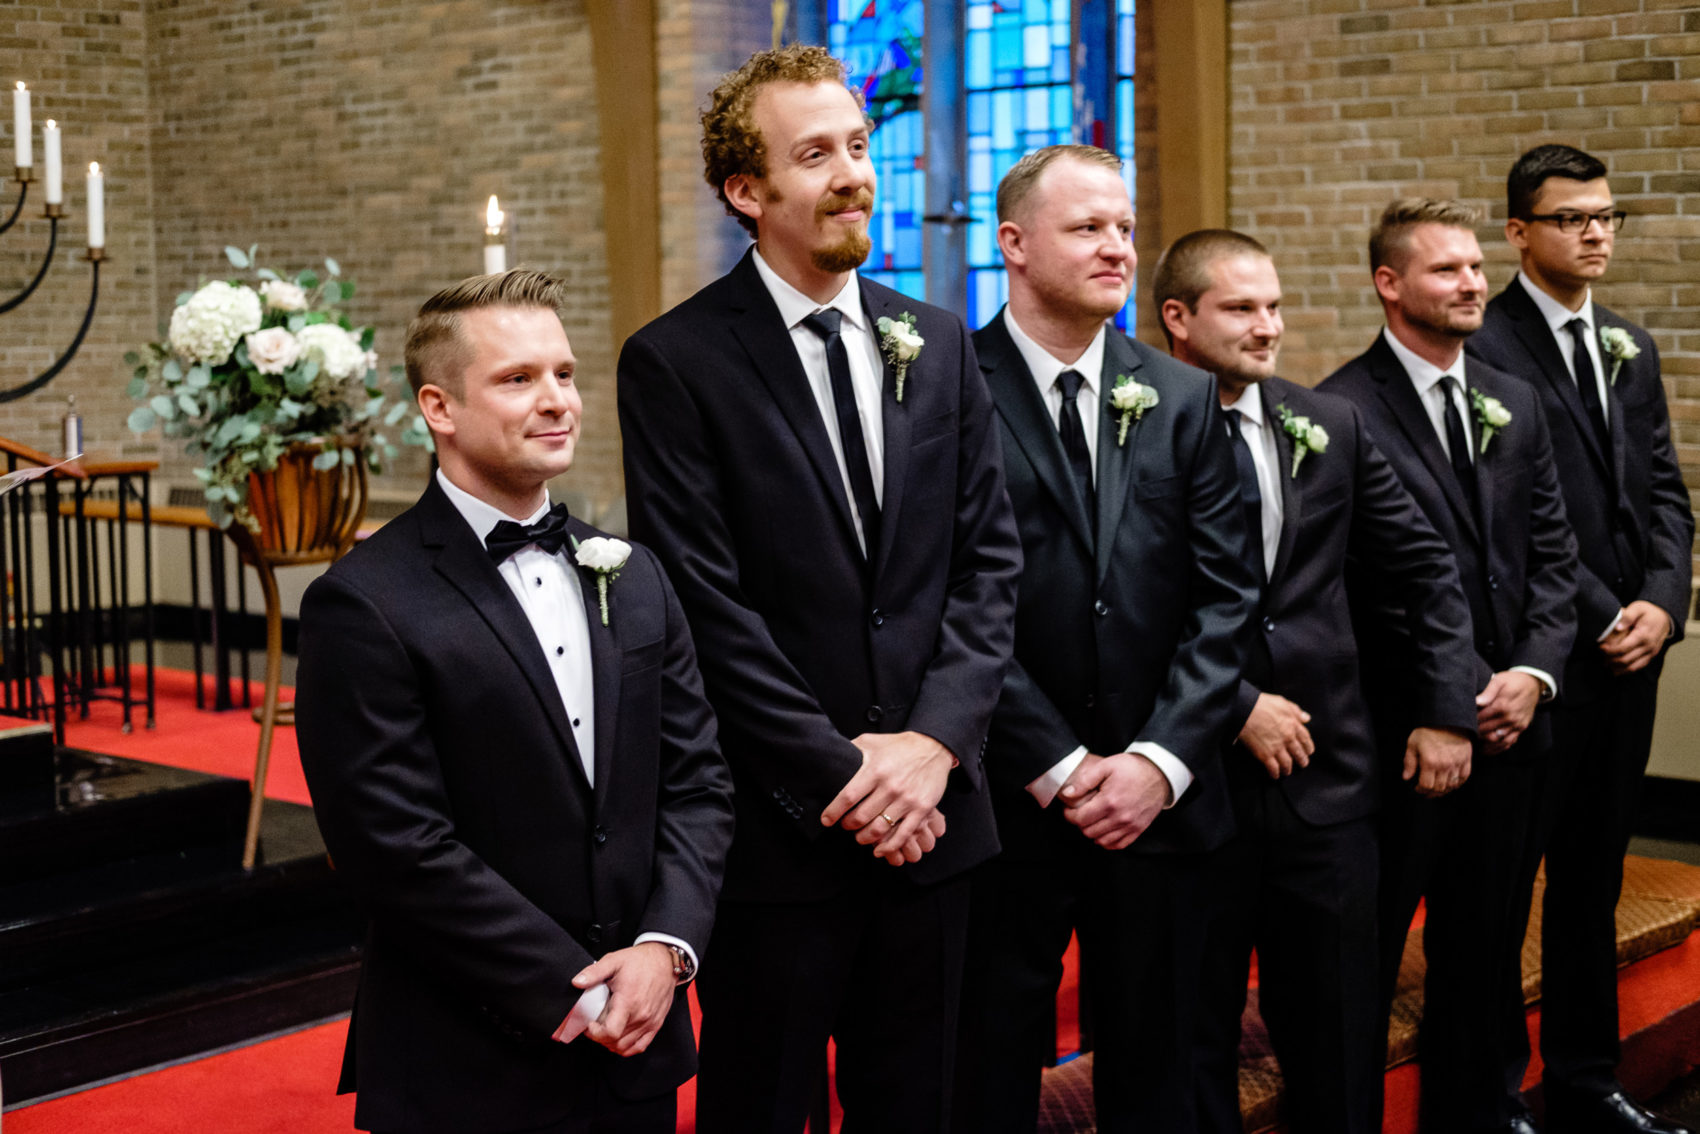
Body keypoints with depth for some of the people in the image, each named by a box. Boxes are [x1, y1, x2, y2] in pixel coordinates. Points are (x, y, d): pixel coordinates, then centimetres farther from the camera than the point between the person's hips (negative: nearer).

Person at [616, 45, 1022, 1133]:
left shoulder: (941, 344, 8)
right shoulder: (675, 362, -8)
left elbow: (988, 558, 4)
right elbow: (709, 605, -13)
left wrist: (935, 740, -9)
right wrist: (841, 774, -14)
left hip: (932, 811, 5)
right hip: (777, 829, -4)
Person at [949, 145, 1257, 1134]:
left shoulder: (1184, 401, 7)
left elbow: (1224, 597, 3)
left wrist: (1160, 761, -8)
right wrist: (1059, 769, -12)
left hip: (1158, 796, 4)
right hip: (1006, 803, -3)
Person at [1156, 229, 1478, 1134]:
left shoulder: (1331, 427, 7)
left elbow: (1426, 569, 13)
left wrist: (1446, 711, 7)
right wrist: (1237, 707, -15)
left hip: (1327, 783, 4)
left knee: (1340, 1038, 13)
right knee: (1195, 1034, 10)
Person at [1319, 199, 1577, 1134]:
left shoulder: (1514, 404, 11)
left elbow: (1552, 555, 10)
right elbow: (1364, 585, -15)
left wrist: (1534, 673, -5)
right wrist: (1467, 692, -14)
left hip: (1508, 718, 7)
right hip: (1401, 729, -6)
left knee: (1480, 940, 18)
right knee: (1369, 950, 5)